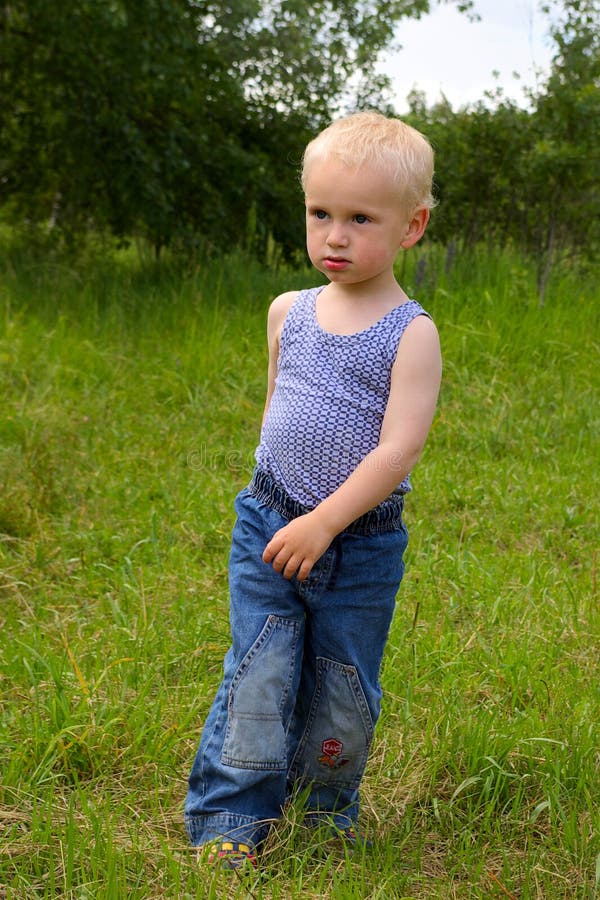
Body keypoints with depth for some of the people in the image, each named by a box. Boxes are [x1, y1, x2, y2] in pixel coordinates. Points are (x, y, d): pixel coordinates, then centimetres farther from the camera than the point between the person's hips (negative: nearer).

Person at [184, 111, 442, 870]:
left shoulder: (410, 333, -11)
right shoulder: (289, 312, 4)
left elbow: (399, 446, -18)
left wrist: (323, 521, -22)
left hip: (361, 548, -2)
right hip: (268, 525, 2)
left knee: (343, 691, 11)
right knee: (258, 678, 0)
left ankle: (326, 808, 33)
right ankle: (227, 819, 12)